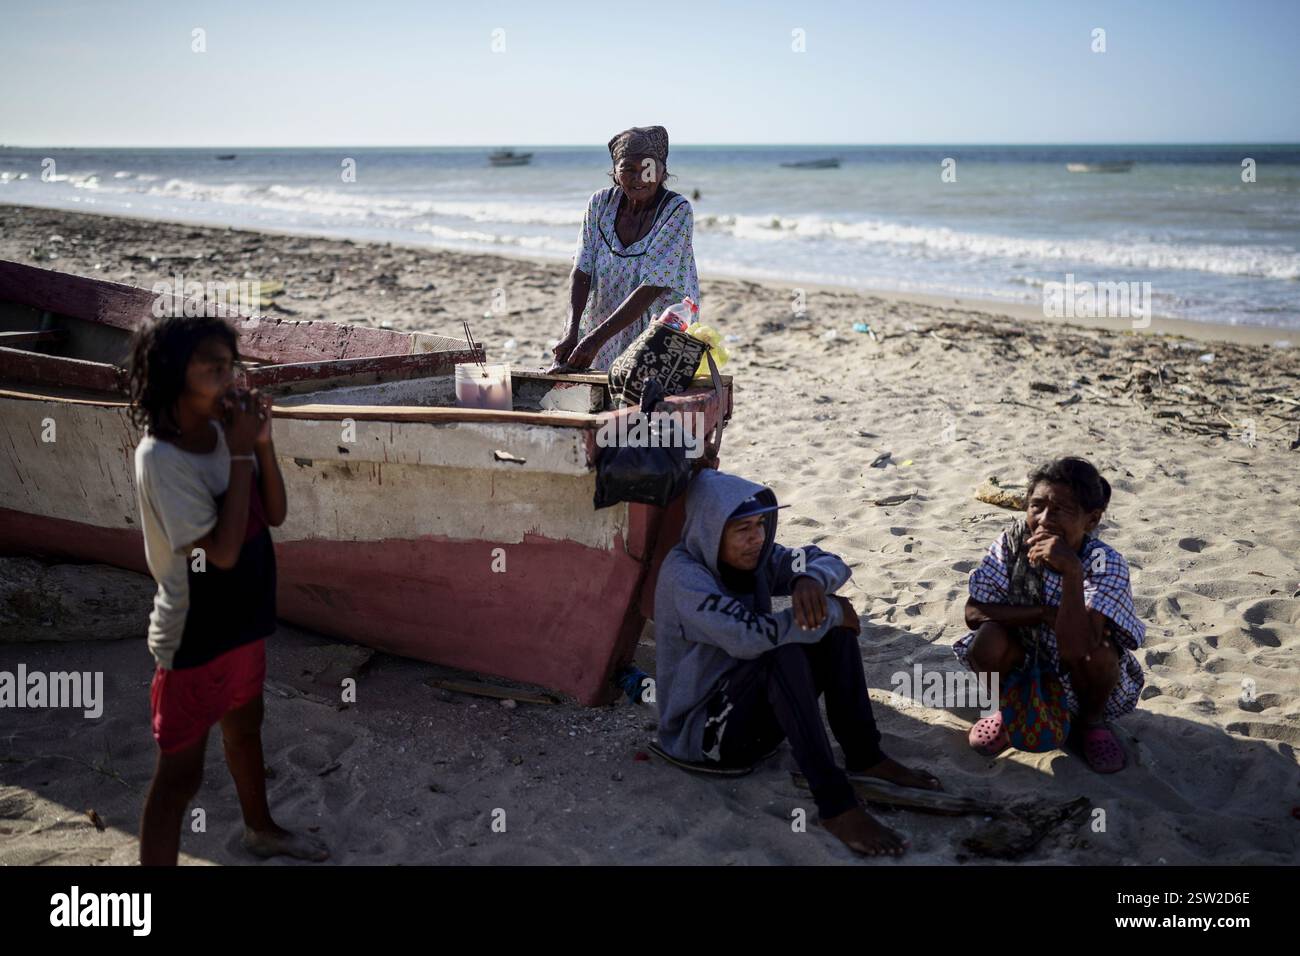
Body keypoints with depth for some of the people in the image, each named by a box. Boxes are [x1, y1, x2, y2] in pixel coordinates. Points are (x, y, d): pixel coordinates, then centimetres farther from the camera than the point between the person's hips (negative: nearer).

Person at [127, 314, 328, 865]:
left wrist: (262, 442, -13)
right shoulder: (161, 458, -26)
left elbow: (275, 515, 1)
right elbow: (223, 550, -29)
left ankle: (261, 830, 51)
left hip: (243, 620, 8)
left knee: (245, 727, 28)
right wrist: (240, 453, -26)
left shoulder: (224, 432, -4)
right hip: (193, 637, -8)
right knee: (180, 773, 2)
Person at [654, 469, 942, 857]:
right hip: (704, 727, -8)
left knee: (834, 630, -6)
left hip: (753, 705, 8)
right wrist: (830, 611, -24)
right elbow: (747, 637, -37)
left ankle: (864, 756, -1)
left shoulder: (751, 555, -1)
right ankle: (835, 805, -34)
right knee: (784, 652, -33)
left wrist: (811, 580, -28)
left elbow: (830, 562, -2)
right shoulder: (683, 575, -24)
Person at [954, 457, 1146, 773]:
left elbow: (1078, 648, -38)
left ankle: (1090, 721, 3)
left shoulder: (1106, 564, -27)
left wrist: (1071, 571, -47)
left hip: (1079, 678, -1)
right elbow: (974, 612, -20)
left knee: (1097, 652, -33)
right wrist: (1045, 614, -30)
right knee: (989, 639, -28)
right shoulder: (1013, 542, -19)